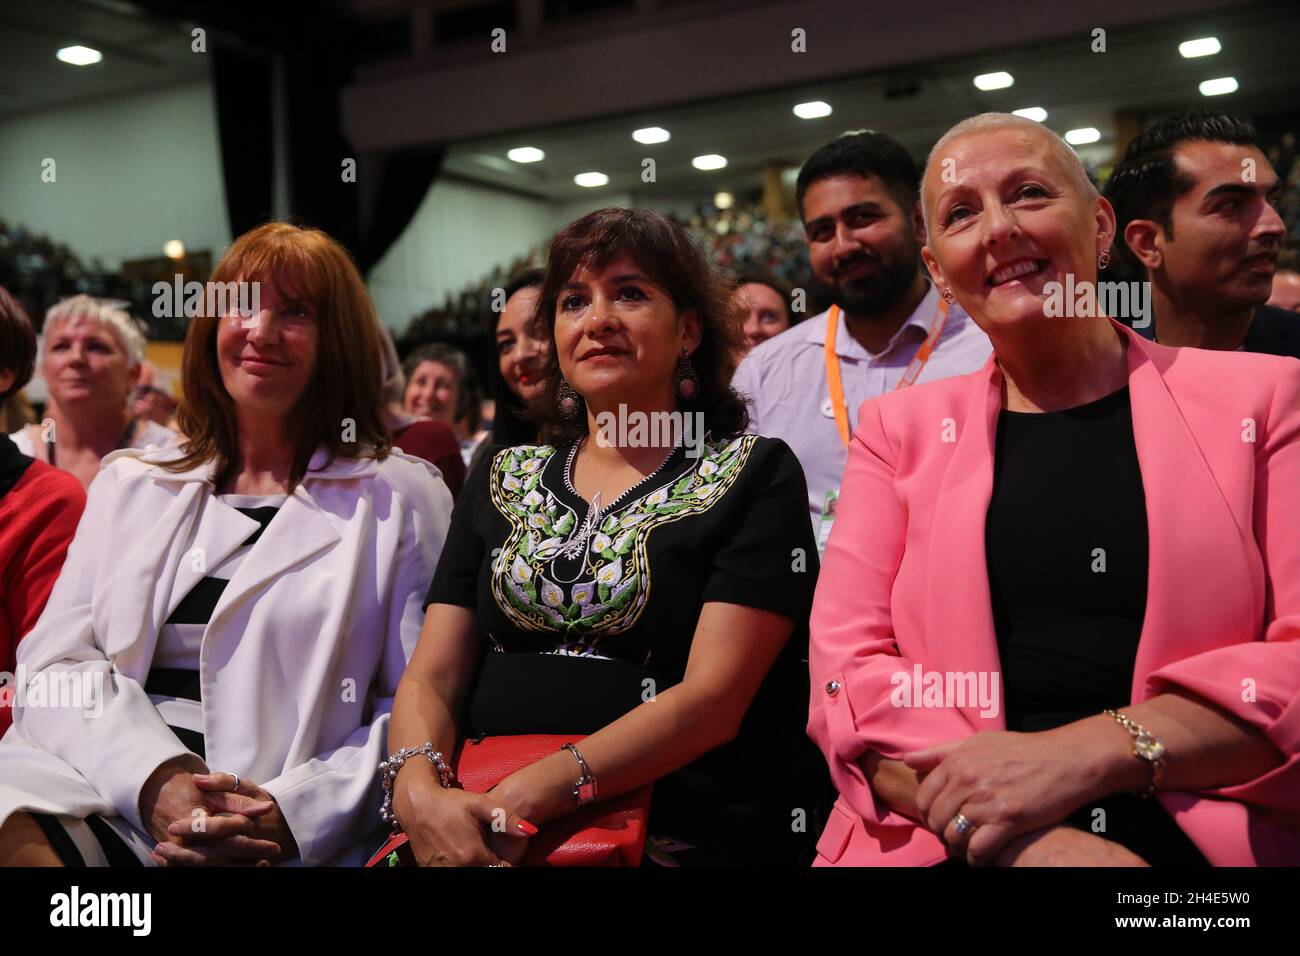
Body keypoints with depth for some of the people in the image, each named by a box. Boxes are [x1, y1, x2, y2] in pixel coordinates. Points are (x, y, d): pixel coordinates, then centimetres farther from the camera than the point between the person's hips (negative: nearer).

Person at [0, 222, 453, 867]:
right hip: (99, 800, 3)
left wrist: (297, 813, -14)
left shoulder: (401, 498, 7)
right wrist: (156, 780, -11)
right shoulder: (130, 483, 19)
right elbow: (56, 662, 8)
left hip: (278, 841, -3)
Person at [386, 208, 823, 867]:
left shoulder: (755, 476, 1)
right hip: (475, 834, 3)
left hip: (682, 836, -3)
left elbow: (712, 697, -9)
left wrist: (528, 797, -18)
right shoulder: (503, 480, 14)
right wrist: (419, 793, -12)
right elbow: (432, 677, 9)